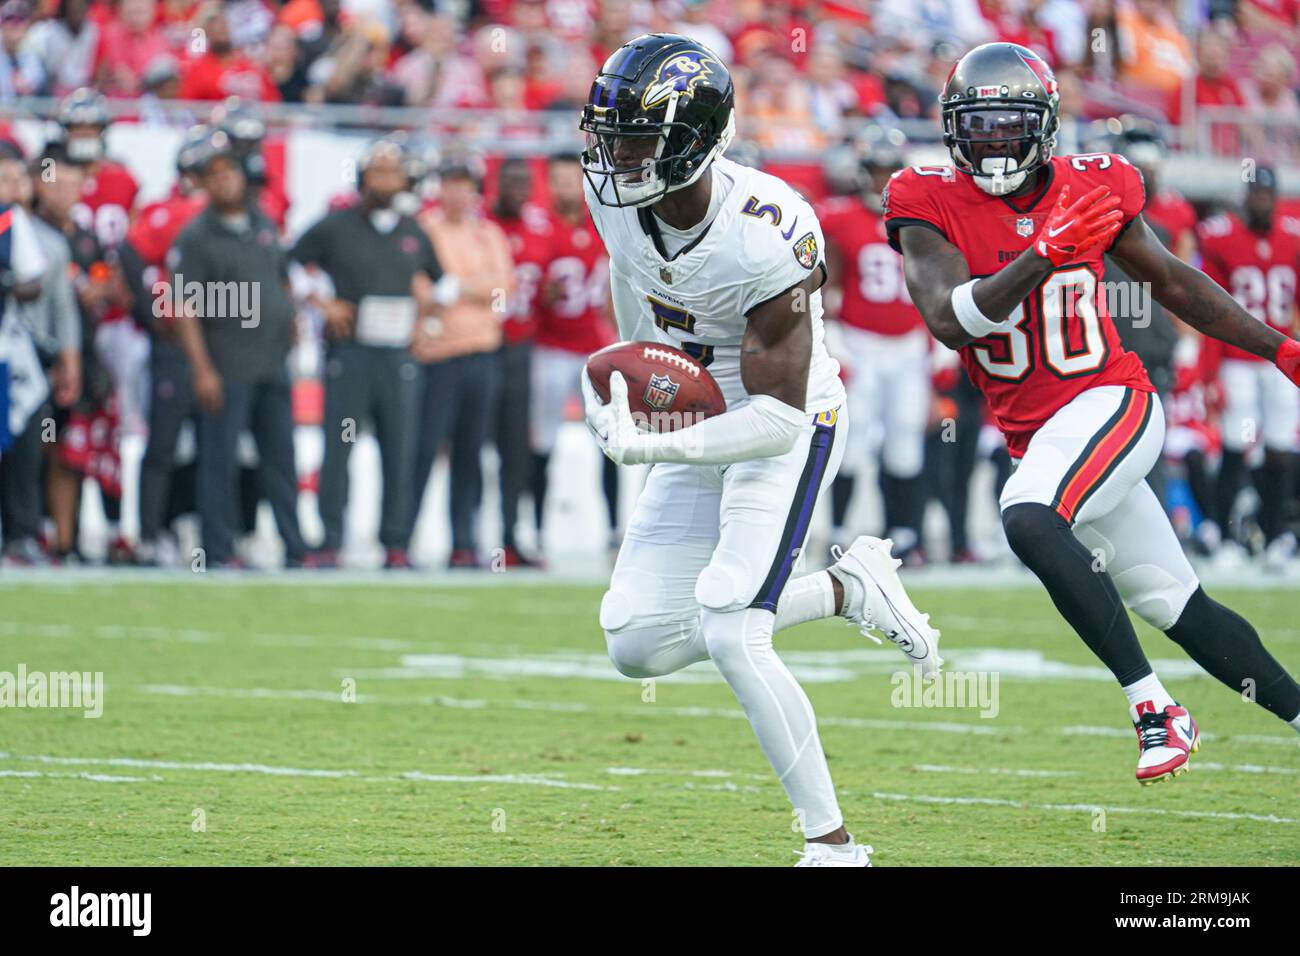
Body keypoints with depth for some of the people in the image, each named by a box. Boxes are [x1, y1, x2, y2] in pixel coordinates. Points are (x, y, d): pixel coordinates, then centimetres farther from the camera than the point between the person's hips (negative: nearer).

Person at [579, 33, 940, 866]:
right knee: (637, 647, 2)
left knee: (729, 633, -22)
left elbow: (778, 418, -31)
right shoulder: (617, 194, -11)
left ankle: (833, 845, -11)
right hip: (699, 432, 8)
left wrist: (645, 448, -39)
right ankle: (848, 590, 18)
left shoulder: (768, 238, -31)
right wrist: (633, 382, 28)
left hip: (786, 434, -7)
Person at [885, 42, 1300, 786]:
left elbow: (1172, 281, 13)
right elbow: (950, 321, -20)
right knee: (1176, 608, 8)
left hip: (1111, 404, -3)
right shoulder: (932, 207, -4)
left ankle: (1156, 710, -28)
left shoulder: (1092, 190, -2)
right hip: (1034, 437, 3)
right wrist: (1042, 256, -32)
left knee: (1029, 520, -31)